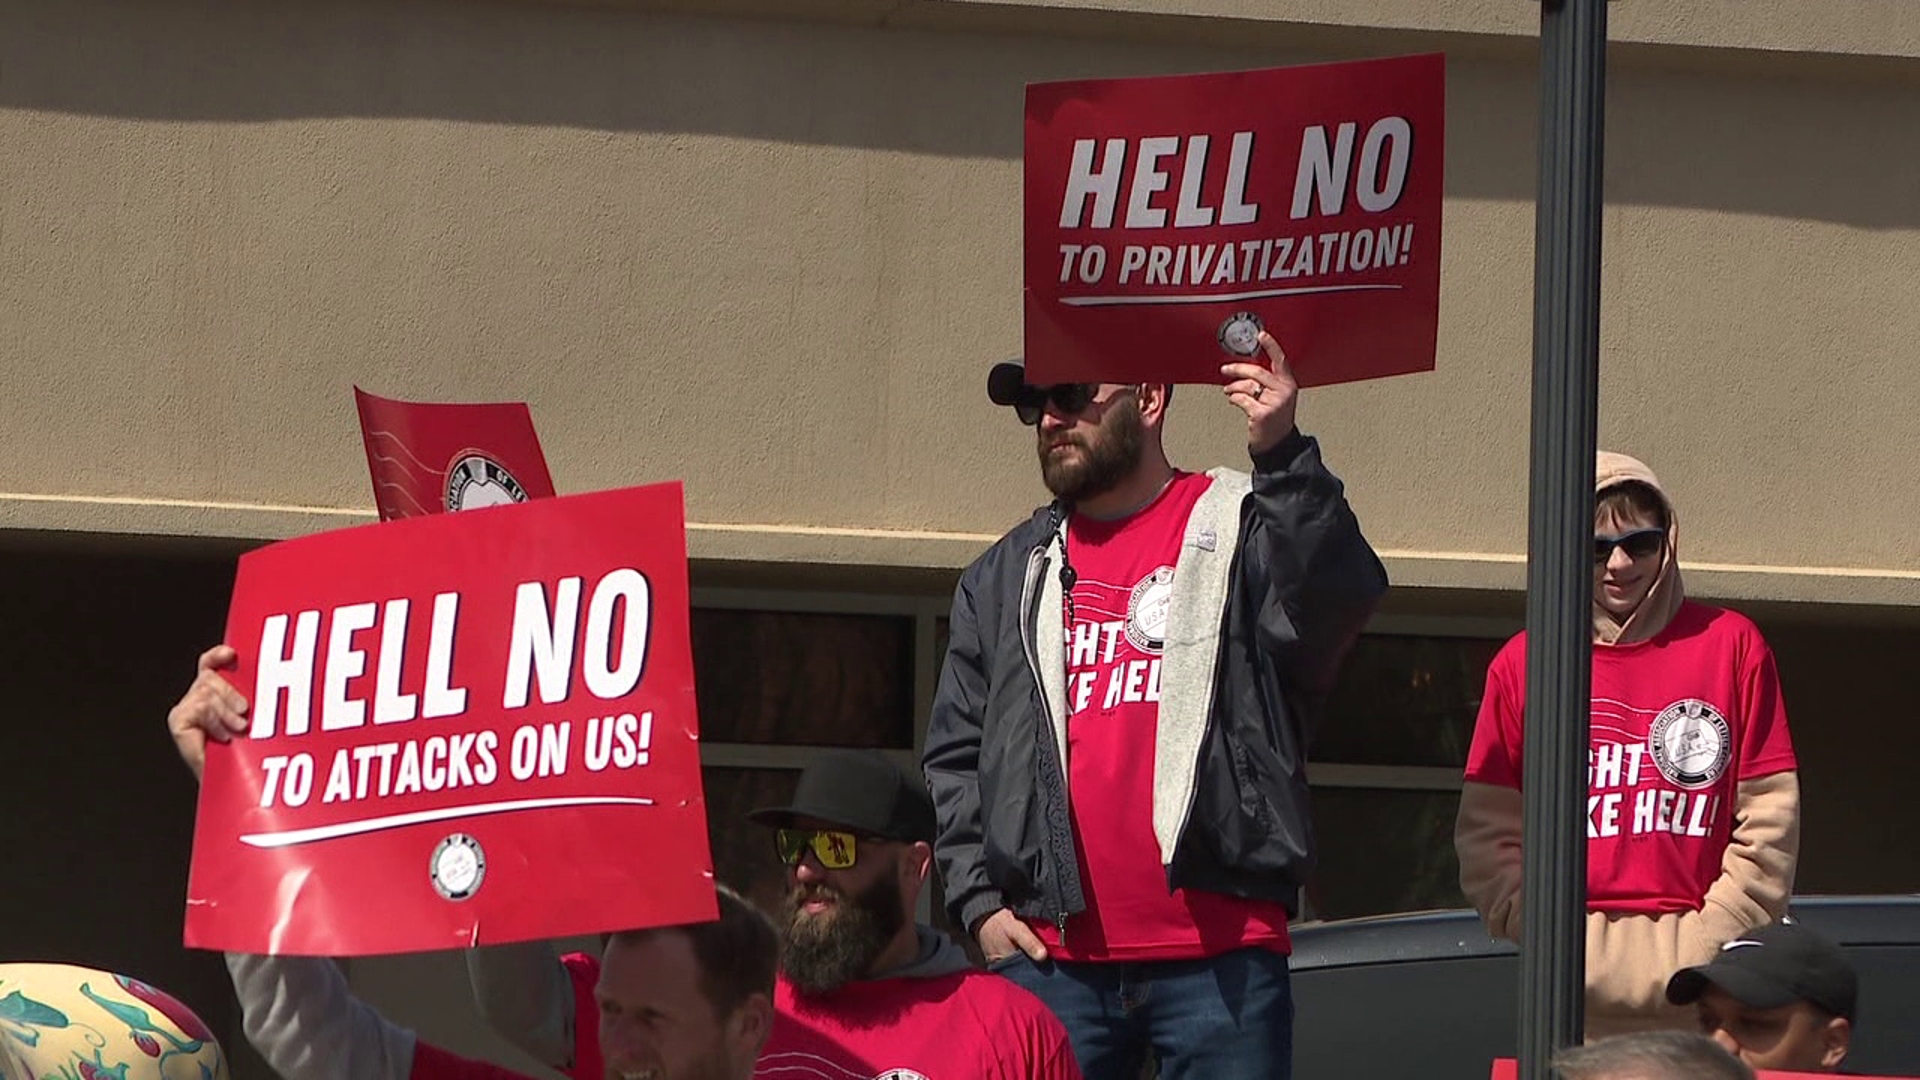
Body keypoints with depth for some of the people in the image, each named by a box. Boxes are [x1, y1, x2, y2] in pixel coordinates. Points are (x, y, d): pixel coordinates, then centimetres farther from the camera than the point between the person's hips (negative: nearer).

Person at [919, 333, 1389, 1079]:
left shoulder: (1243, 533, 5)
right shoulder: (1007, 578, 20)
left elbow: (1338, 605, -15)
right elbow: (955, 758, 20)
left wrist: (1285, 458, -27)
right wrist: (977, 900, 7)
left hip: (1220, 959, -4)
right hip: (1050, 958, 4)